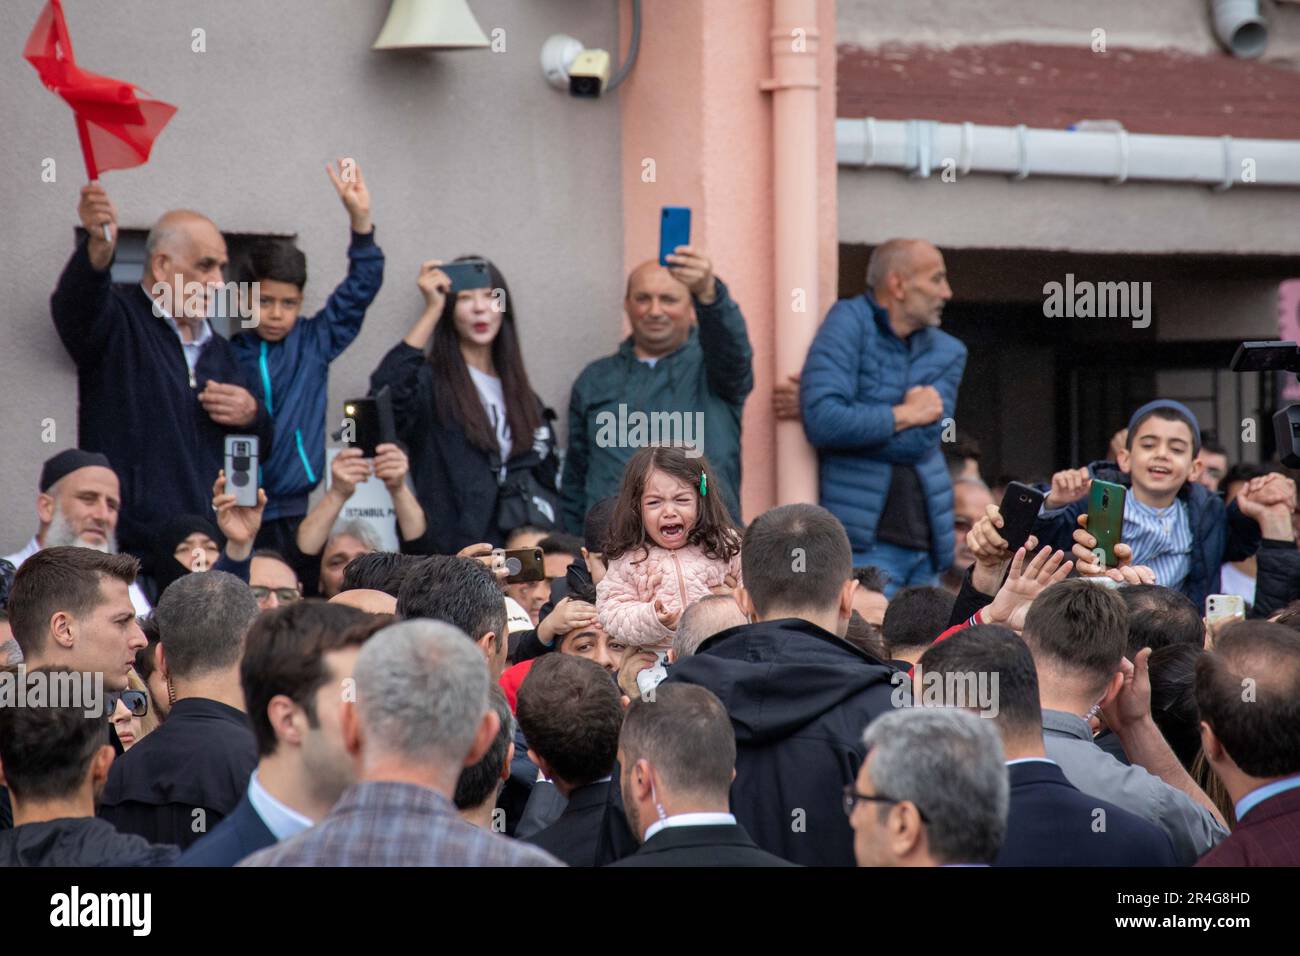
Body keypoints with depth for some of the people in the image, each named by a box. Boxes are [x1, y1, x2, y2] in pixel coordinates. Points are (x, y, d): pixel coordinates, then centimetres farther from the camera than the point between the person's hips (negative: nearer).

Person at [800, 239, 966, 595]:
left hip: (927, 544, 6)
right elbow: (823, 423, -19)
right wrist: (906, 414, -6)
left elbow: (920, 441, -4)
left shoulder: (948, 352, 12)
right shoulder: (849, 323, -3)